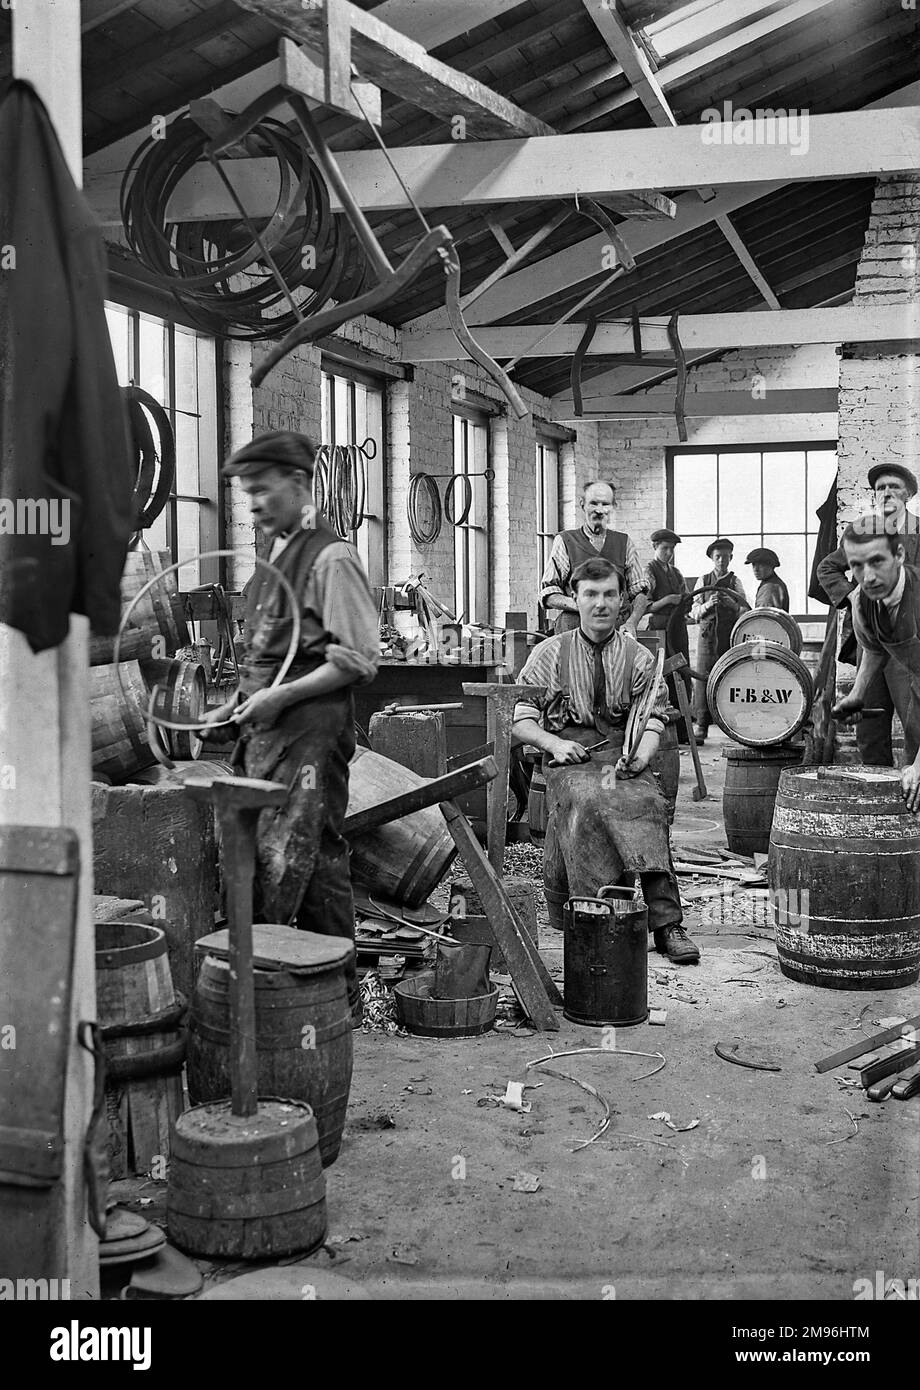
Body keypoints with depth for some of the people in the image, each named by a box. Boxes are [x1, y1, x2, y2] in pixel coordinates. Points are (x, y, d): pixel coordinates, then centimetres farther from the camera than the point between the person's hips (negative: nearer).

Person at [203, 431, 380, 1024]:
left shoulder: (332, 557, -9)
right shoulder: (274, 558, 17)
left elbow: (358, 660, -14)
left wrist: (278, 698, -16)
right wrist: (241, 702, 9)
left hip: (310, 730, -8)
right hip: (268, 730, 8)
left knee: (304, 864, -7)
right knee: (257, 857, 8)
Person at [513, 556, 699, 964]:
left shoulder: (638, 657, 13)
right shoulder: (549, 654, 12)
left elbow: (652, 723, 5)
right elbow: (518, 721, 10)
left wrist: (641, 754, -17)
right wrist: (554, 743, -9)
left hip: (623, 758, 1)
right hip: (569, 761, 0)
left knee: (646, 802, -31)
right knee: (588, 801, -35)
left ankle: (666, 922, -36)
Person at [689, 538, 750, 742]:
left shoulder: (735, 582, 9)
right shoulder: (704, 581, 11)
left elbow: (747, 612, 2)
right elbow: (694, 613, 5)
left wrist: (733, 605, -18)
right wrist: (708, 605, -14)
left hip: (731, 638, -1)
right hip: (708, 637, 1)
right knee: (703, 680, -5)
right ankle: (700, 727, 0)